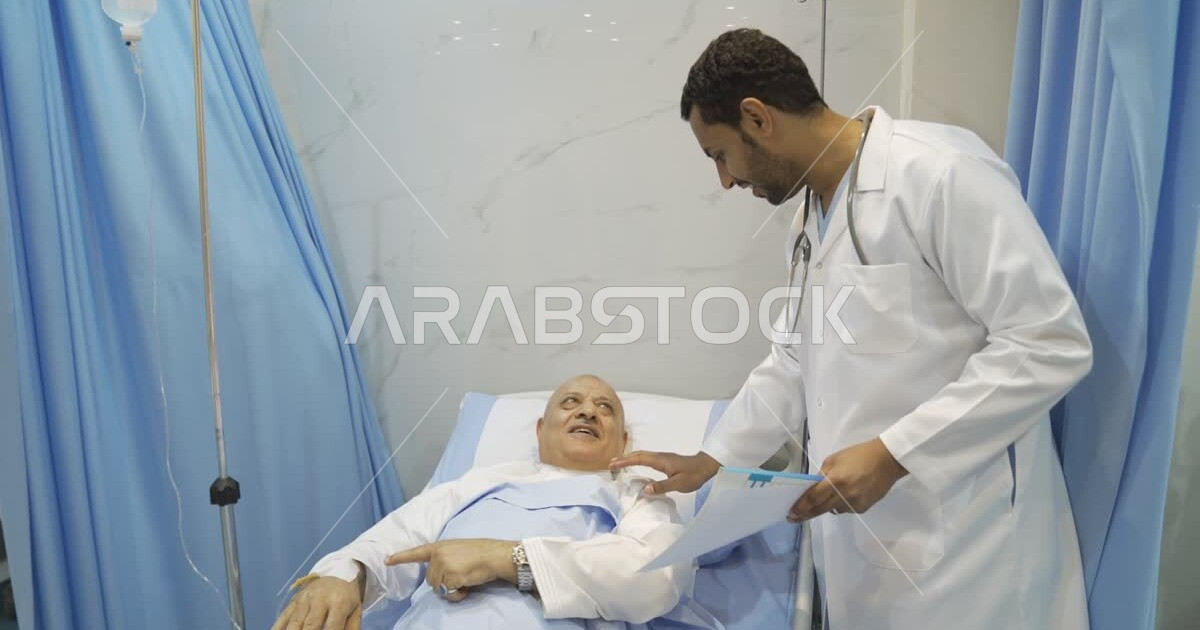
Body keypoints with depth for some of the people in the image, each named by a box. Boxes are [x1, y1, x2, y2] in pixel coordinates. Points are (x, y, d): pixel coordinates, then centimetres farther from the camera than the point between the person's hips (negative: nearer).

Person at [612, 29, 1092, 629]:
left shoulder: (942, 172, -16)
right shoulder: (810, 218, 11)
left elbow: (1051, 343, -18)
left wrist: (891, 455, -21)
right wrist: (709, 461, 15)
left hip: (958, 532, -7)